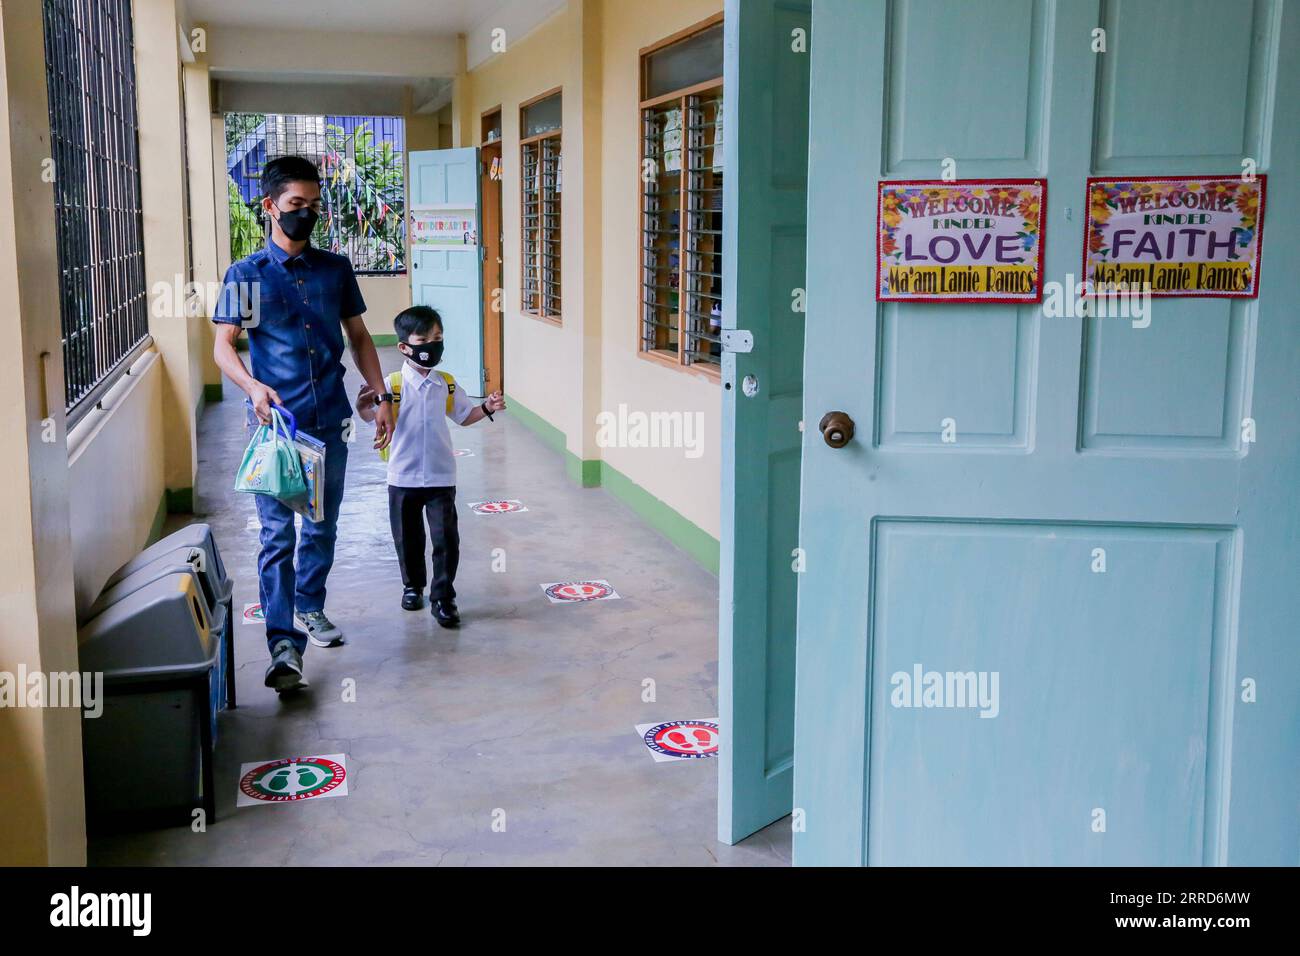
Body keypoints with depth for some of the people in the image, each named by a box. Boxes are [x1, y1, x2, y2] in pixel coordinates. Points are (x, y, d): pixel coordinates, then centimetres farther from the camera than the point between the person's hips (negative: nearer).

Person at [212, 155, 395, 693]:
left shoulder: (336, 269, 8)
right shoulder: (247, 275, -2)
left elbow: (358, 336, 15)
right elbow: (223, 346, -4)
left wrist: (381, 397, 7)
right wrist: (253, 386, -23)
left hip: (331, 421, 4)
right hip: (277, 422, -4)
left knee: (323, 528, 15)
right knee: (278, 534, -8)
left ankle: (310, 608, 36)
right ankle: (284, 646, -10)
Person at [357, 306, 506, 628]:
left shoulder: (446, 384, 2)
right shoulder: (393, 384, -8)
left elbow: (464, 415, 14)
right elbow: (371, 416, -16)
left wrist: (486, 408, -3)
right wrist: (364, 404, -38)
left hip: (441, 477, 1)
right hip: (403, 477, -1)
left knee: (446, 538, -2)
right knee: (408, 538, 13)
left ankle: (443, 598, 7)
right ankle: (412, 586, 34)